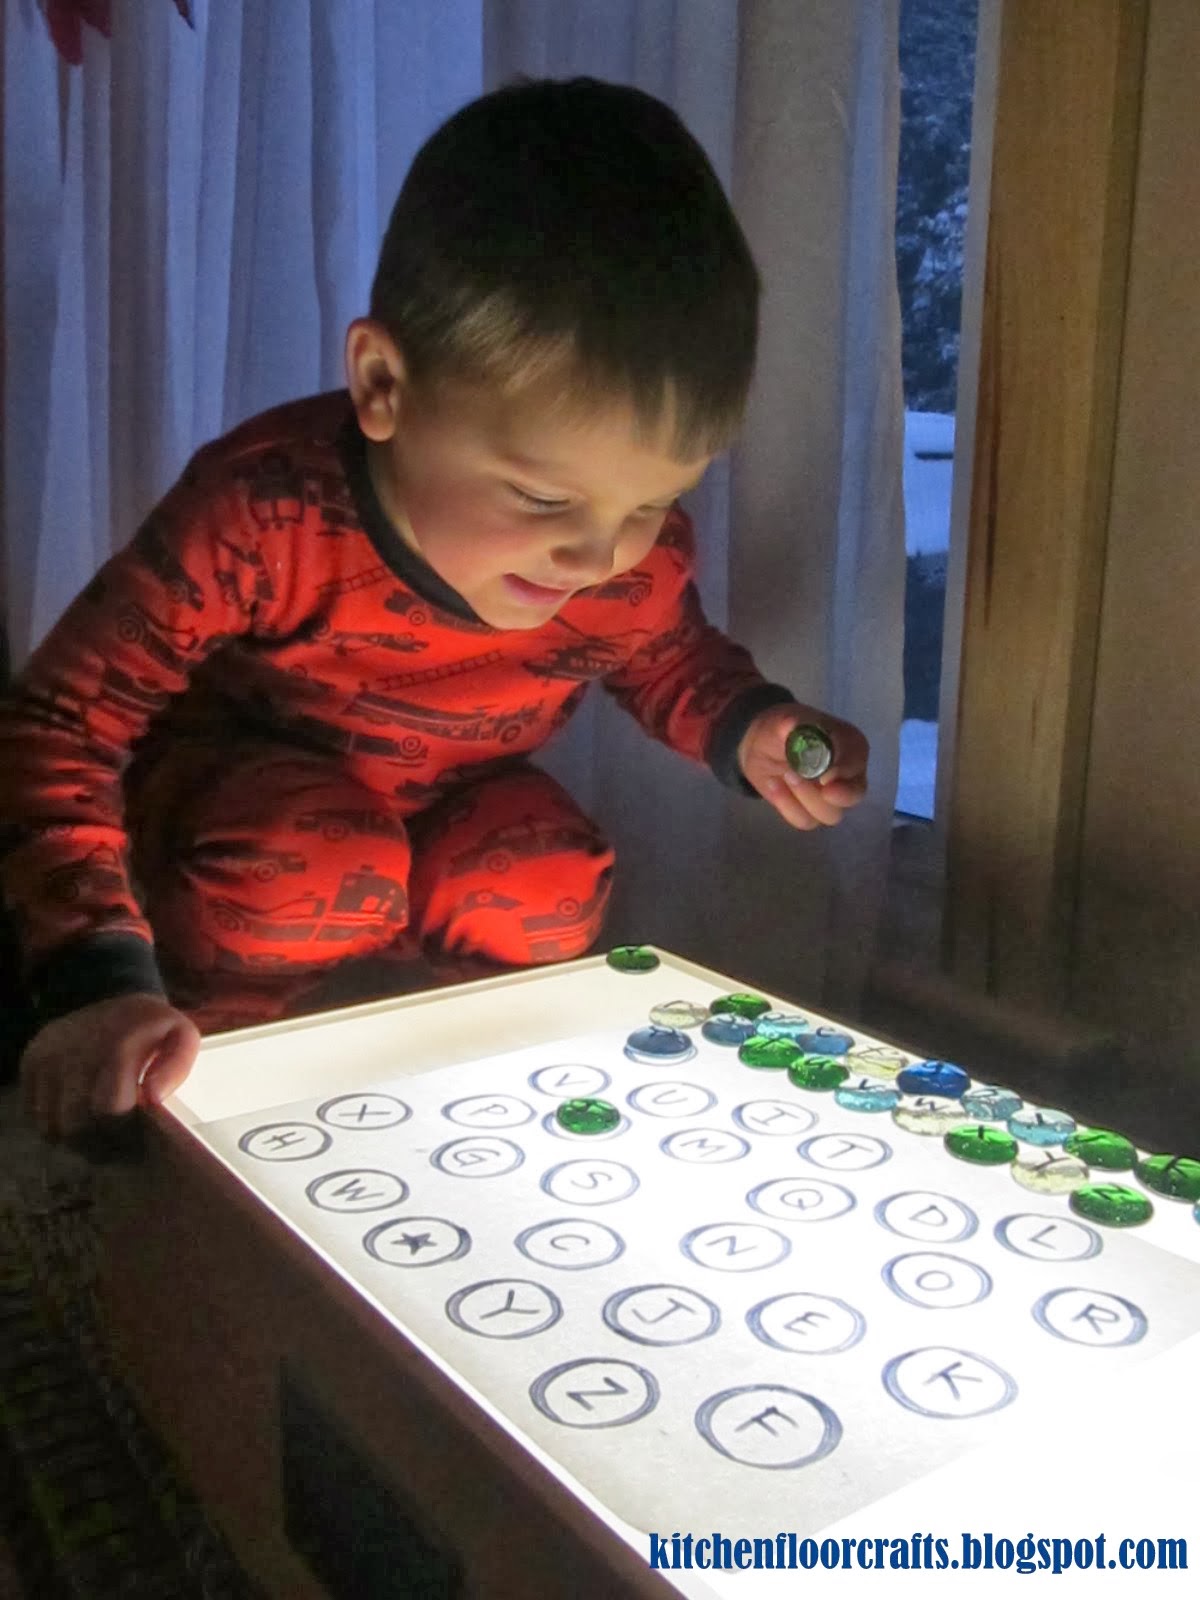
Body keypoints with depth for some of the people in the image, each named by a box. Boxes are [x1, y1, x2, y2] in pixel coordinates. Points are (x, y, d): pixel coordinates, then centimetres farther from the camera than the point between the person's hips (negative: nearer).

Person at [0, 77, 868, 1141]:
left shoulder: (639, 558, -22)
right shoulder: (264, 514, -37)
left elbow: (671, 661, 4)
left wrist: (749, 731, -20)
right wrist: (99, 979, -44)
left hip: (459, 803, 4)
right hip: (234, 777, -3)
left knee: (549, 893, -25)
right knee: (309, 874, -35)